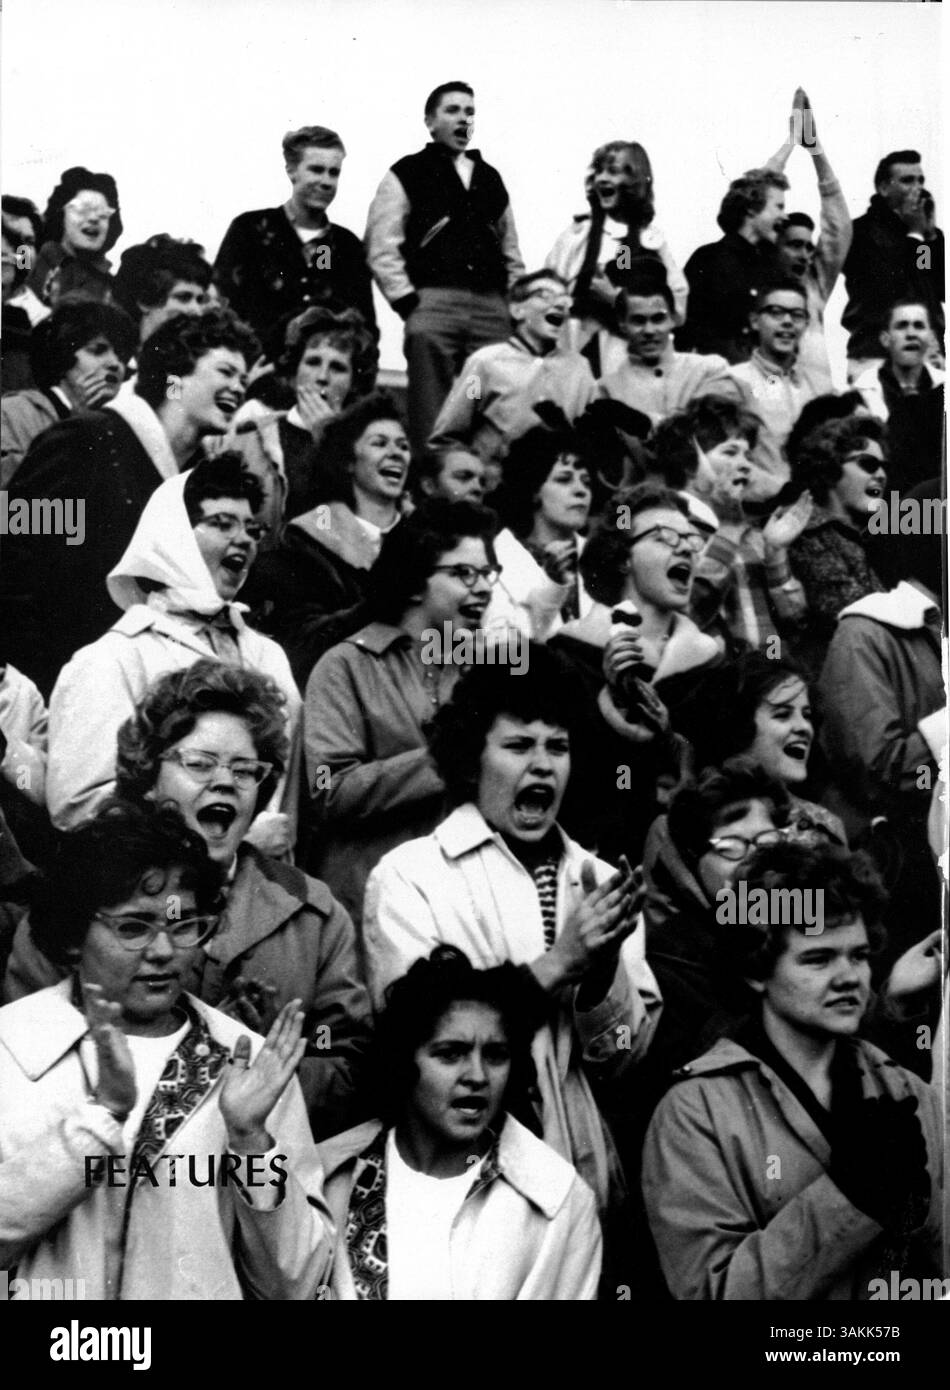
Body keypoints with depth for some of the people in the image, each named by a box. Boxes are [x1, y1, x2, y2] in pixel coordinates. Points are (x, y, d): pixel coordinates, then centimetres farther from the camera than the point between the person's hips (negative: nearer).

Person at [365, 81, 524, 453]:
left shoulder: (489, 178, 23)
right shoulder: (407, 174, 8)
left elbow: (510, 251, 25)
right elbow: (381, 250, 0)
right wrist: (408, 303, -7)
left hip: (493, 310, 4)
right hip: (433, 306, -4)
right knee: (432, 417, -8)